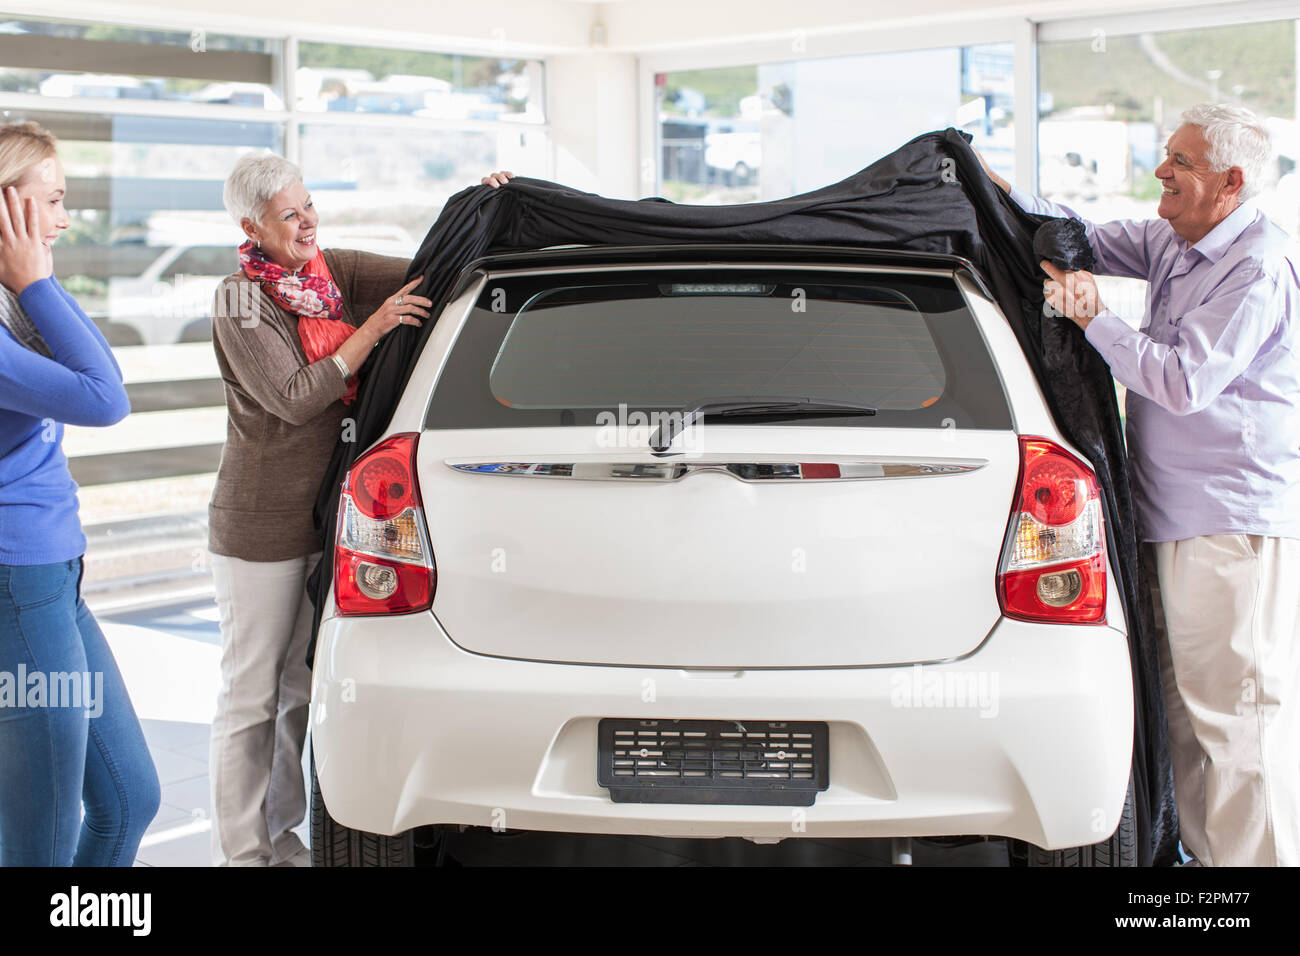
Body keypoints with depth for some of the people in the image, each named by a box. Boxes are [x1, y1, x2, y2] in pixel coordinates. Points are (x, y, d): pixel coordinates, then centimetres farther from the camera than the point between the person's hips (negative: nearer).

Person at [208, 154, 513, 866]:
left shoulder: (334, 272, 6)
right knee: (251, 694, 1)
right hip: (261, 525, -7)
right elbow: (293, 399, -20)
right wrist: (376, 327, -22)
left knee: (306, 688, 13)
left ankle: (282, 839, 25)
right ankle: (241, 852, 10)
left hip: (326, 514, 7)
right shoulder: (242, 299, -12)